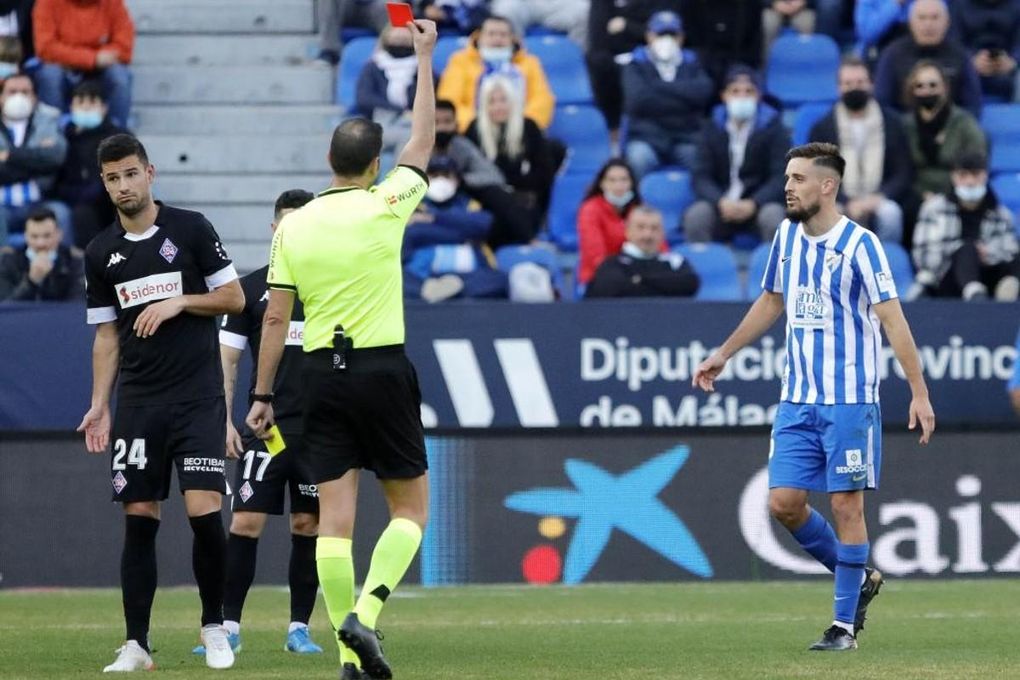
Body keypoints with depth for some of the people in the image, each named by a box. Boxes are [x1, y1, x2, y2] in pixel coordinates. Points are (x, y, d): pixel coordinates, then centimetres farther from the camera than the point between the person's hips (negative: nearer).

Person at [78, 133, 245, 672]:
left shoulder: (190, 228, -1)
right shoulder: (101, 253, 9)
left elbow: (234, 298, 2)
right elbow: (107, 335, 14)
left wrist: (178, 302, -12)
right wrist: (99, 406, 7)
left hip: (198, 398, -3)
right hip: (137, 403, 3)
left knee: (204, 511, -12)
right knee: (139, 519, 0)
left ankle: (214, 628, 5)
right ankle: (136, 644, 4)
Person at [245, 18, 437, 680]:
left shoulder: (293, 227, 2)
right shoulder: (384, 208, -6)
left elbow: (275, 318, 3)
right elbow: (424, 141, 8)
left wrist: (263, 395, 9)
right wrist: (425, 59, 17)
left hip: (321, 371, 3)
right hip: (383, 369, -3)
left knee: (335, 518, 2)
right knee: (411, 507, 7)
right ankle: (365, 613, -14)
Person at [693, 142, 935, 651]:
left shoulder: (859, 244, -11)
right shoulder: (787, 237, 9)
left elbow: (892, 319, -14)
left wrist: (919, 391, -19)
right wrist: (723, 354, 27)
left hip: (849, 401, -6)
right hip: (797, 400, 6)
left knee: (846, 504, -3)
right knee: (783, 502, -1)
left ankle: (845, 624, 5)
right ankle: (859, 579, 20)